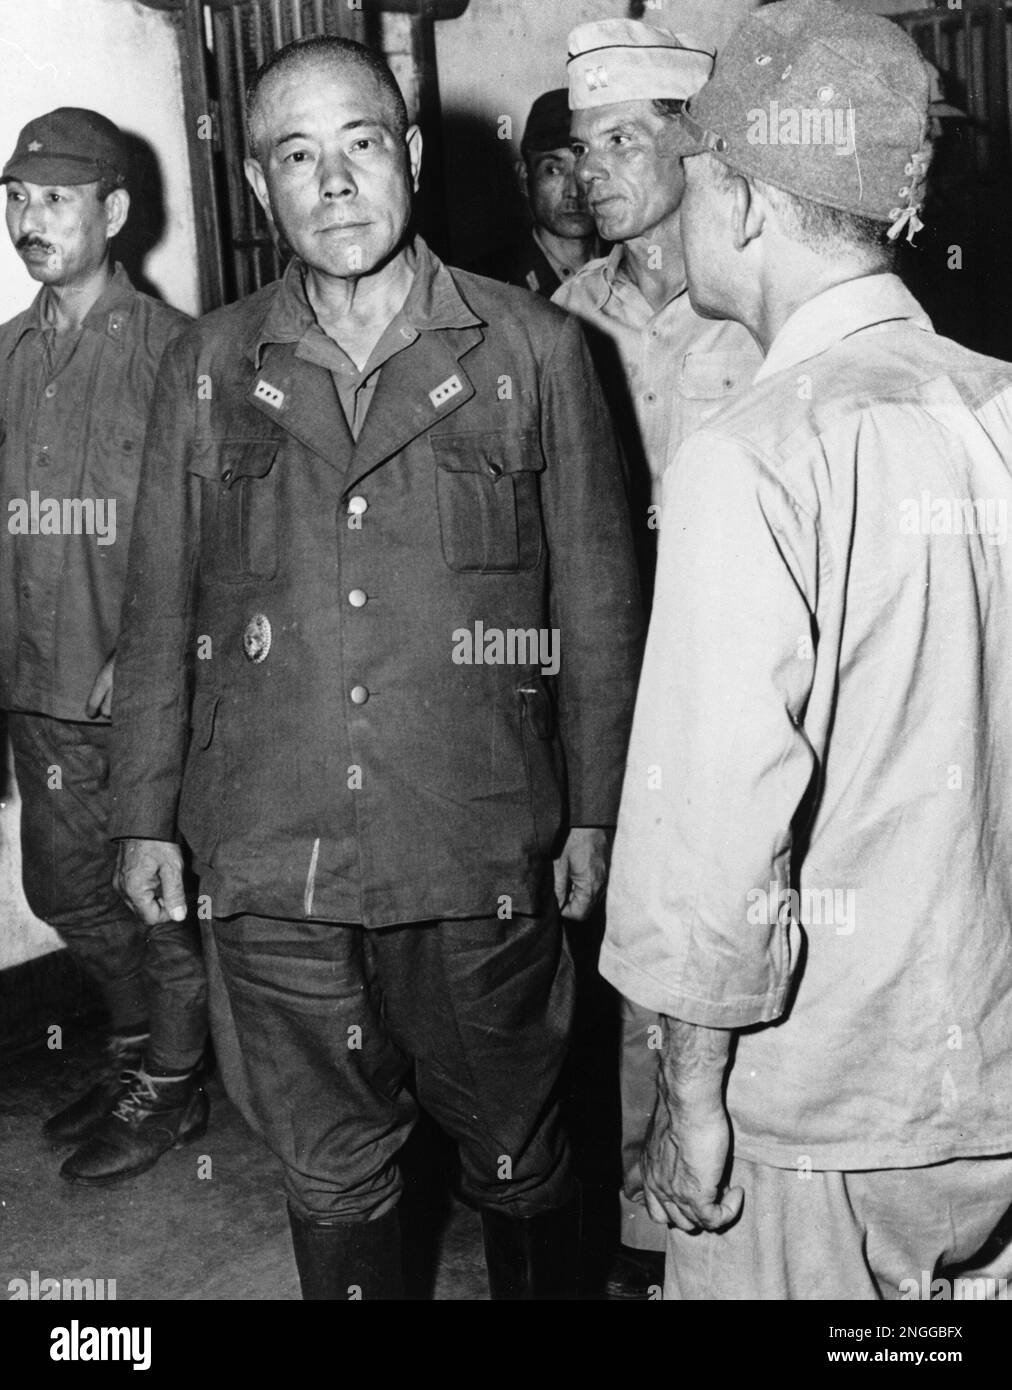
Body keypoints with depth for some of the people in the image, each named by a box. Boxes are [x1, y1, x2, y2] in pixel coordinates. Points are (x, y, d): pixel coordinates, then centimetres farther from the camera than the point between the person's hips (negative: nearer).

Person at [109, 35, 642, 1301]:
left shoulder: (534, 351, 0)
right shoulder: (208, 368, 5)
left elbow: (598, 601, 3)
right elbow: (158, 607, 10)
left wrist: (595, 813, 2)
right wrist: (145, 814, 9)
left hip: (480, 855, -1)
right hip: (272, 860, 2)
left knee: (514, 1159, 14)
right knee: (330, 1174, 16)